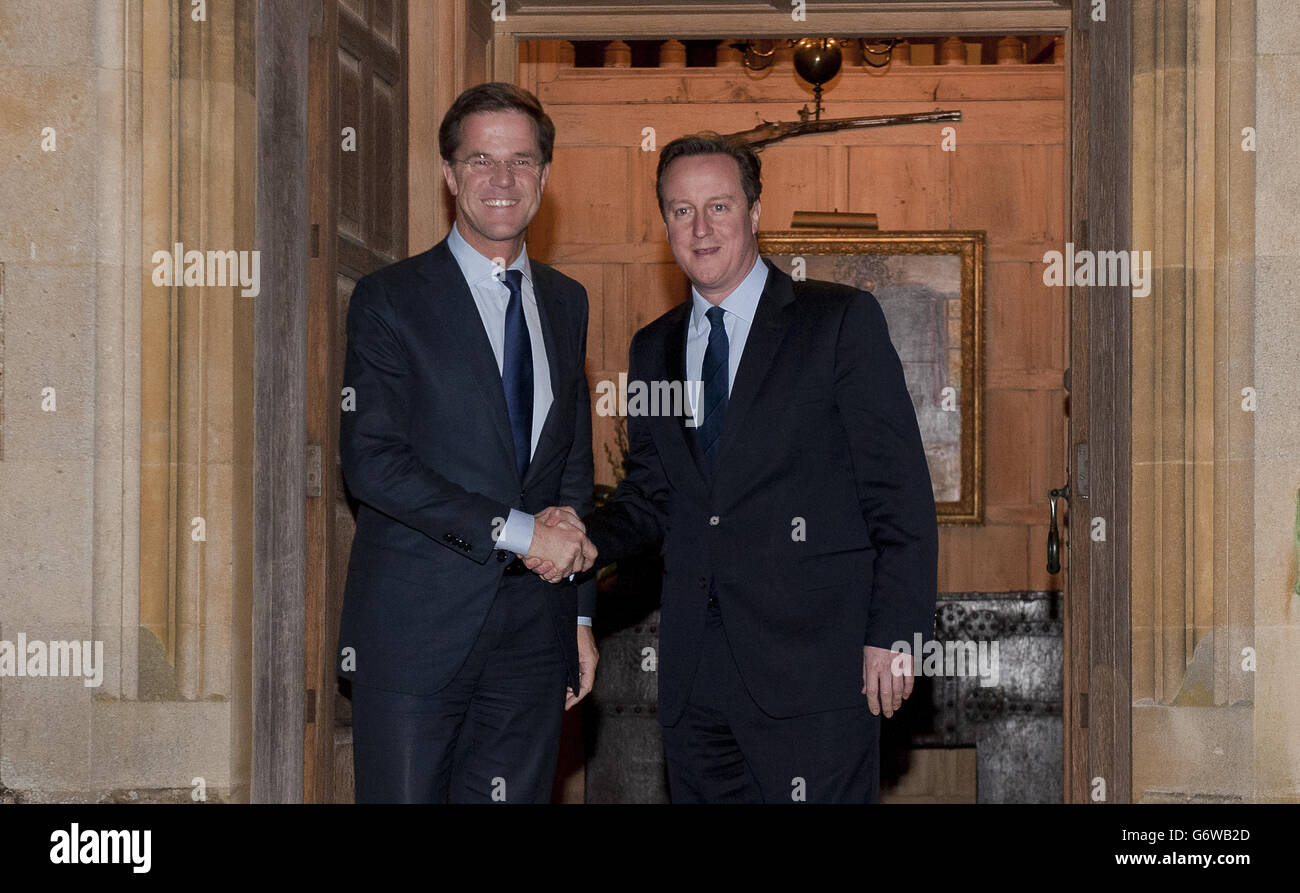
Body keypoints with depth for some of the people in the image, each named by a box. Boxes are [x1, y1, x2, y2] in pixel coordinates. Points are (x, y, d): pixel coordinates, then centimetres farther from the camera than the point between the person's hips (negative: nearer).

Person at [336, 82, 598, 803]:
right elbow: (370, 461, -12)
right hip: (415, 629, -4)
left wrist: (580, 613, 14)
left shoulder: (565, 303, 15)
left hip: (531, 635, 4)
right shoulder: (390, 300, -2)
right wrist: (514, 529, -15)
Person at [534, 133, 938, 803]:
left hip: (812, 664, -5)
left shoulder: (840, 320, -1)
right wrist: (584, 540, -2)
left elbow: (899, 490, -4)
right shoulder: (653, 349, 16)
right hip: (695, 669, 5)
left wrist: (894, 634, -11)